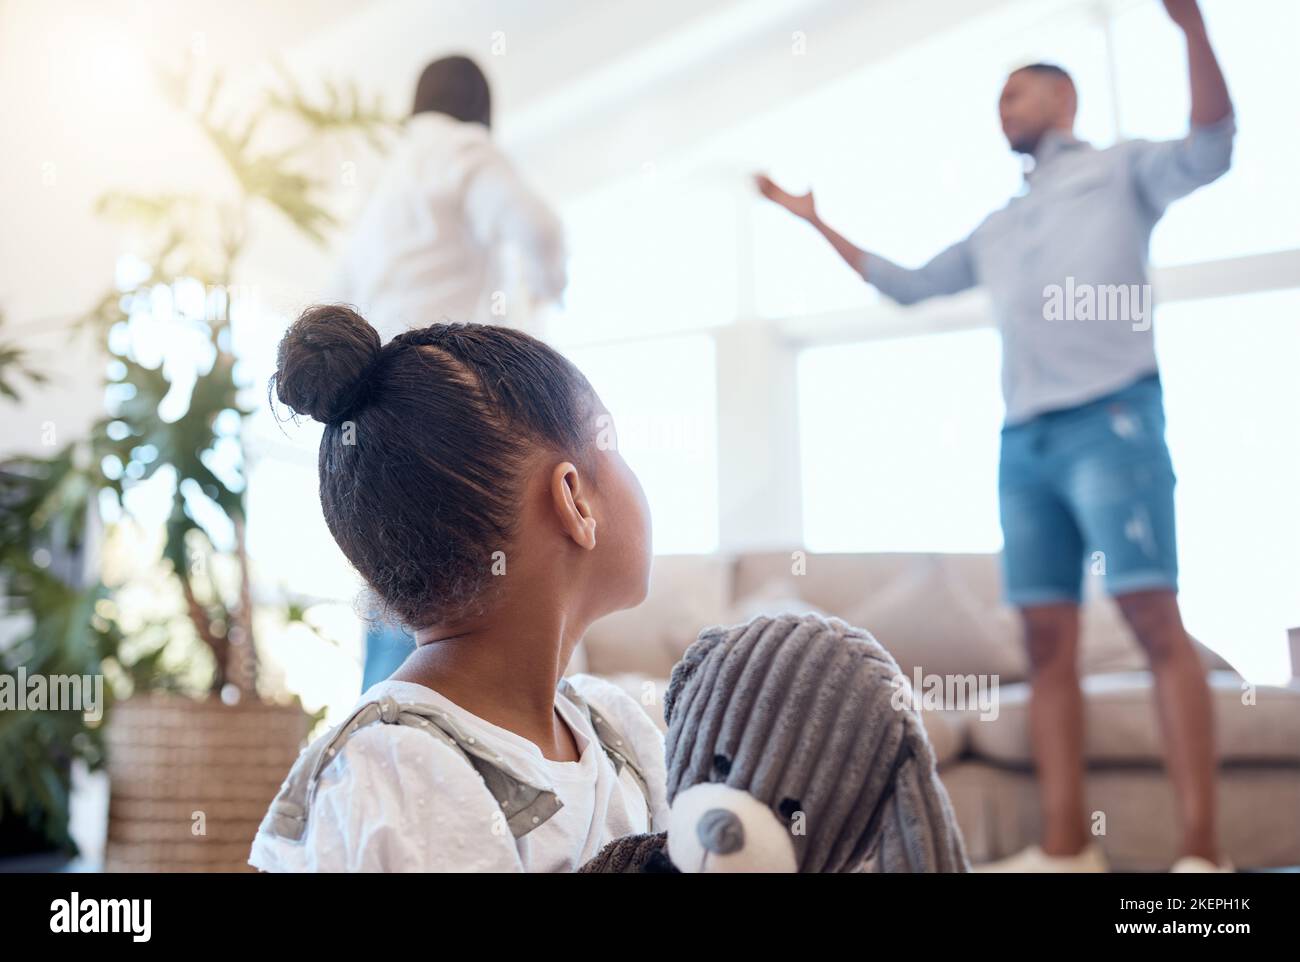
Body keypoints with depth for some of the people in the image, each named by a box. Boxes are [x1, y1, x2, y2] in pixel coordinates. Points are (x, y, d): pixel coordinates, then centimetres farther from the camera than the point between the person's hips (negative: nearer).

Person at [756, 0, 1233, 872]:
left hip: (1112, 417, -6)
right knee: (1048, 638, -1)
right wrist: (817, 223, 35)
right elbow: (908, 286, 36)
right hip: (1025, 440, 6)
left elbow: (1210, 151, -7)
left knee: (1154, 616, -14)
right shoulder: (997, 230, 28)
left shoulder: (1122, 169, 12)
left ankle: (1202, 852, -15)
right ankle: (1065, 846, 0)